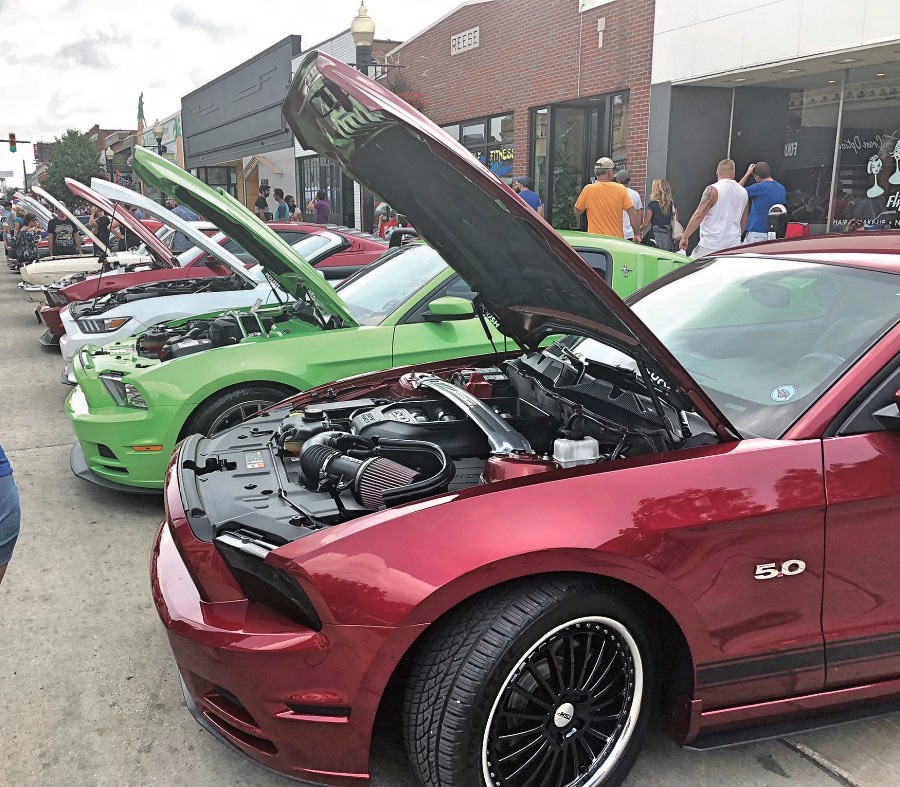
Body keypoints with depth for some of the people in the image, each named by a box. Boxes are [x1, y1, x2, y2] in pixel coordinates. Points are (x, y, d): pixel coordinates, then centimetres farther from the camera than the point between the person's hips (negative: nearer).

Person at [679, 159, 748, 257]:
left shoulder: (713, 190, -8)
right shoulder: (744, 192, 12)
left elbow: (698, 216, -14)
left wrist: (685, 237, -7)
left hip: (710, 247, -6)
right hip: (734, 246, 6)